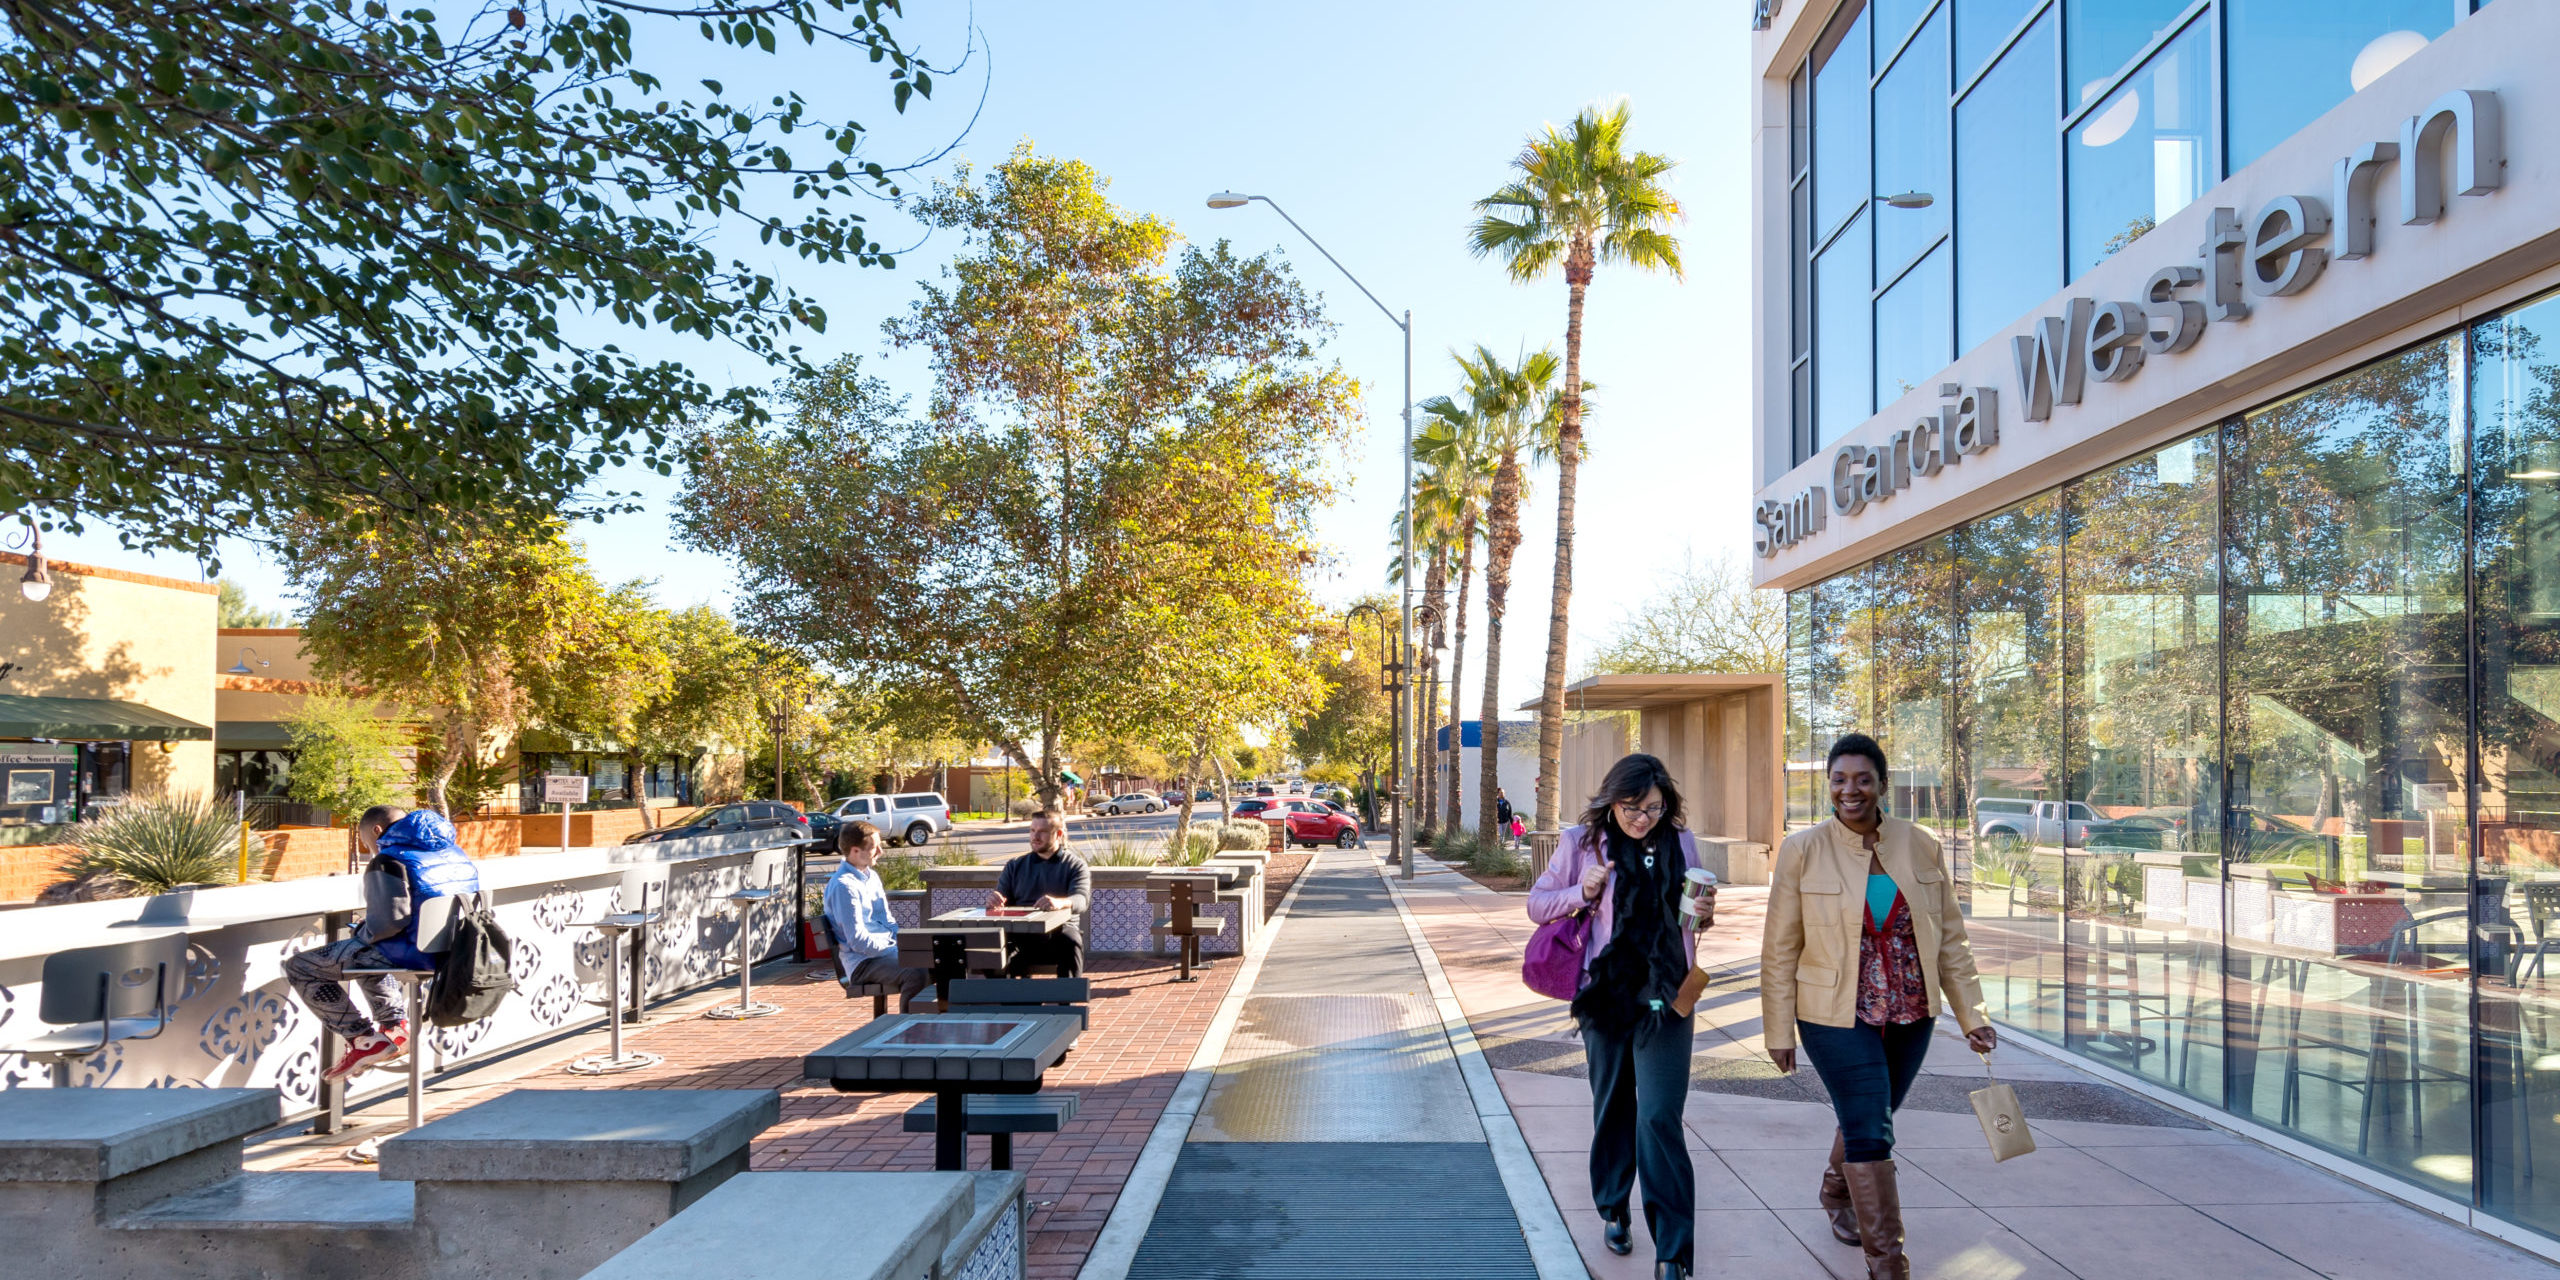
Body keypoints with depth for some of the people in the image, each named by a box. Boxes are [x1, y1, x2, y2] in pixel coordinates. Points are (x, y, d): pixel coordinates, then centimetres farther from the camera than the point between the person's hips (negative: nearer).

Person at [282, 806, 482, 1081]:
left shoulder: (388, 860, -11)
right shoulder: (456, 852, 13)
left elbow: (389, 920, -23)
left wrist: (362, 934, 0)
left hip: (413, 952, -9)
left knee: (300, 967, 6)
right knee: (364, 951, 37)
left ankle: (365, 1041, 1)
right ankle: (395, 1027, 28)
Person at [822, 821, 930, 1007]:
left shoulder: (872, 877, 17)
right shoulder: (843, 885, -13)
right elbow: (858, 940, -17)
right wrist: (896, 952, -16)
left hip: (888, 951, 9)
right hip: (863, 962, -9)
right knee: (917, 975, -34)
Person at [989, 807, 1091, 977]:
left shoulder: (1075, 865, 14)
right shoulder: (1015, 866, 26)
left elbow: (1082, 899, -5)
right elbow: (1002, 902, 19)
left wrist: (1060, 903, -30)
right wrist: (993, 900, -8)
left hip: (1060, 929, -2)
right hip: (1020, 934, 2)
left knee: (1071, 941, -37)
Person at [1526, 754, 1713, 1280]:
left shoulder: (1680, 843, 2)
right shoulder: (1582, 842, -5)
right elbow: (1537, 905, 2)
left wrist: (1706, 911, -5)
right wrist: (1583, 892, -16)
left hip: (1665, 999, 0)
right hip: (1607, 996, 0)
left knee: (1659, 1117, -8)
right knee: (1613, 1107, 15)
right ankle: (1613, 1210, 38)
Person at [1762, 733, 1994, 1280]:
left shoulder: (1919, 847, -1)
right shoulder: (1803, 851, -9)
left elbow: (1949, 938, 7)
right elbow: (1779, 950, -5)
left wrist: (1972, 1016, 5)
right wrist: (1779, 1030, -3)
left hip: (1910, 1016, 4)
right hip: (1837, 1015, -3)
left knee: (1868, 1120, 18)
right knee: (1869, 1131, -6)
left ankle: (1837, 1195, 47)